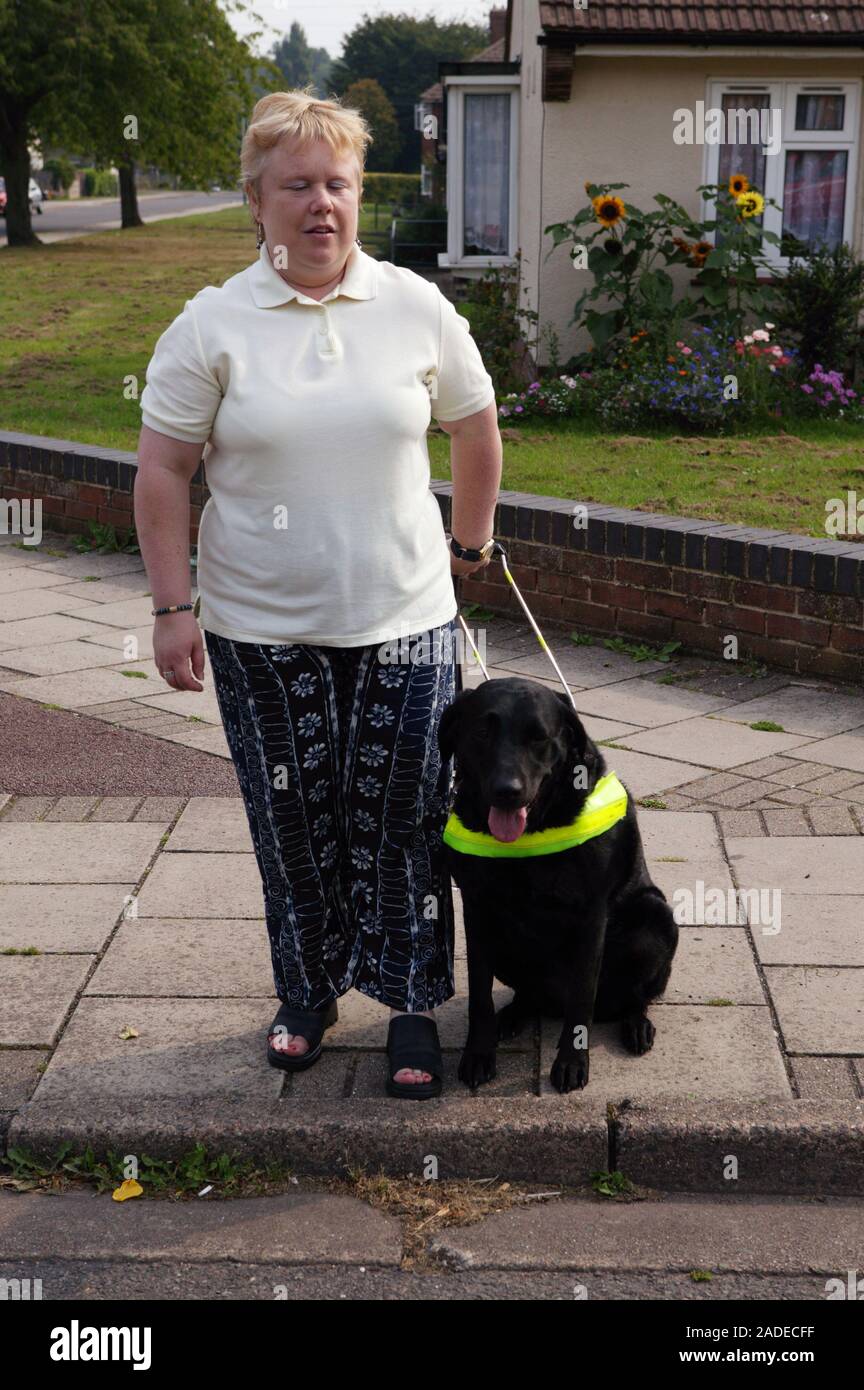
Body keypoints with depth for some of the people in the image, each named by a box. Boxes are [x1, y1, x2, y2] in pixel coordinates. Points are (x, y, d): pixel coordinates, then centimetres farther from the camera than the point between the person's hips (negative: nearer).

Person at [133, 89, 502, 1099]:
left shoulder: (416, 308, 0)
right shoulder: (212, 324, -3)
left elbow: (476, 428, 13)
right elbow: (163, 470, -2)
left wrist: (469, 543, 18)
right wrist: (172, 608, -6)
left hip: (403, 619, 0)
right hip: (260, 631, 0)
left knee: (403, 819, 4)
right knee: (294, 824, 10)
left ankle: (410, 1006, 21)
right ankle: (307, 997, 30)